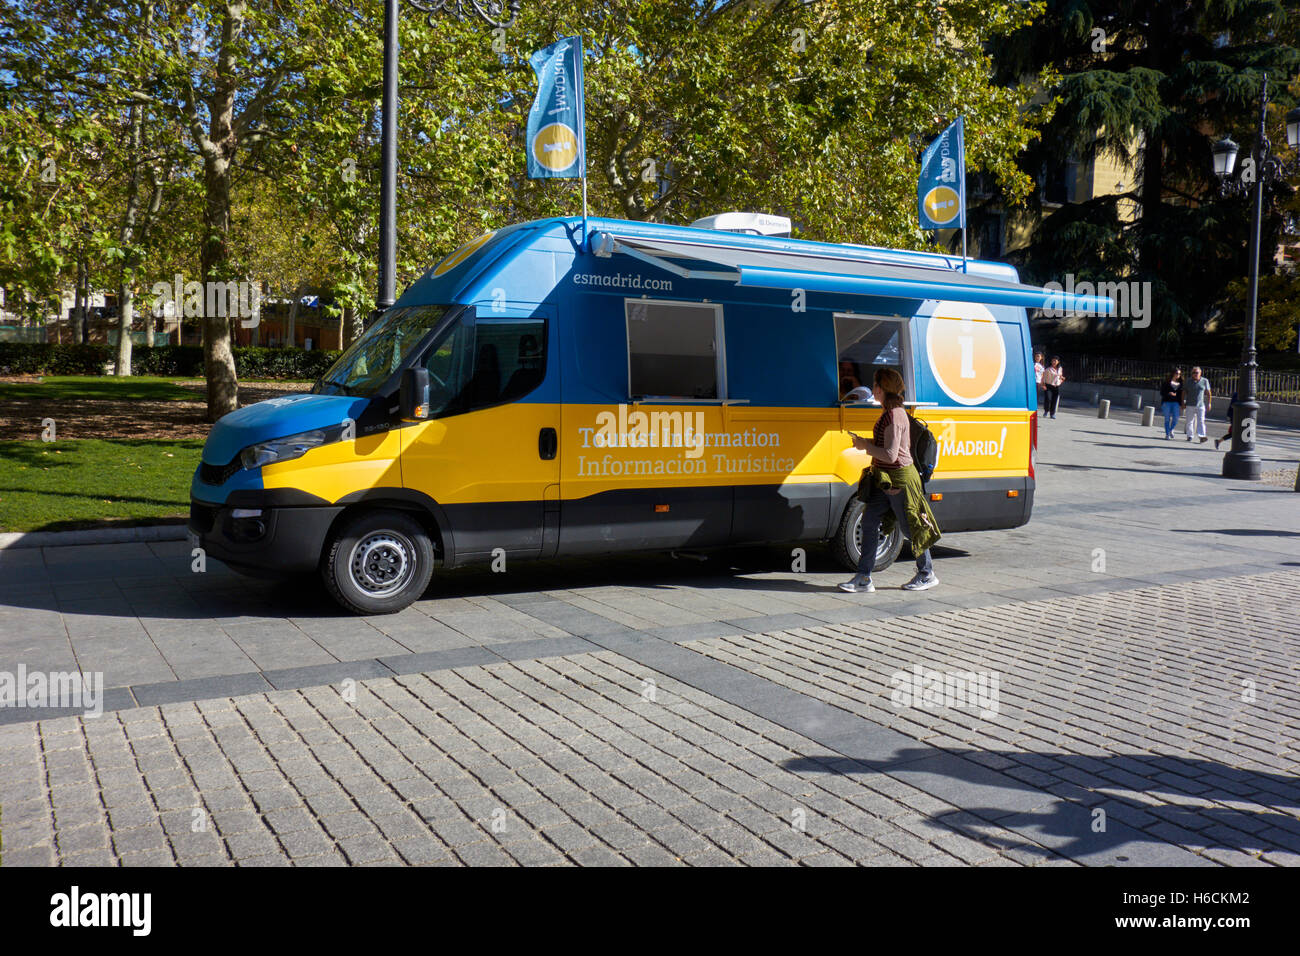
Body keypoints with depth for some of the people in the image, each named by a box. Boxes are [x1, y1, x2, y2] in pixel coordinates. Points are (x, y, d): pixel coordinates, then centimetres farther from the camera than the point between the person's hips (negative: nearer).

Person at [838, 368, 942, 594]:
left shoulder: (894, 416, -21)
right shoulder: (891, 412, 11)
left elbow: (890, 455, -26)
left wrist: (865, 446, -15)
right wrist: (866, 443, 10)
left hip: (899, 480, -10)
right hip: (885, 480, 10)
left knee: (912, 527, 4)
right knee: (869, 522, 5)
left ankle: (927, 575, 22)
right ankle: (863, 577, 8)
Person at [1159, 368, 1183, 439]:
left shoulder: (1180, 383, 10)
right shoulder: (1167, 382, 0)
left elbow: (1181, 395, 13)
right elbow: (1162, 392, -1)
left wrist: (1181, 405, 9)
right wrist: (1169, 393, -19)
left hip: (1176, 403, 2)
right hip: (1167, 402, -2)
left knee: (1176, 418, -8)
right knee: (1167, 418, 1)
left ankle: (1171, 430, 19)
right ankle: (1167, 434, 9)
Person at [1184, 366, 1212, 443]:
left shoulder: (1205, 381, 3)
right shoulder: (1188, 381, 5)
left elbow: (1208, 393, 6)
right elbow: (1184, 392, 9)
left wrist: (1209, 403, 2)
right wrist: (1183, 402, 2)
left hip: (1201, 405, -1)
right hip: (1190, 405, 1)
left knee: (1201, 420, -10)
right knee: (1190, 421, 5)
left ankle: (1202, 437, -18)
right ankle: (1190, 436, 16)